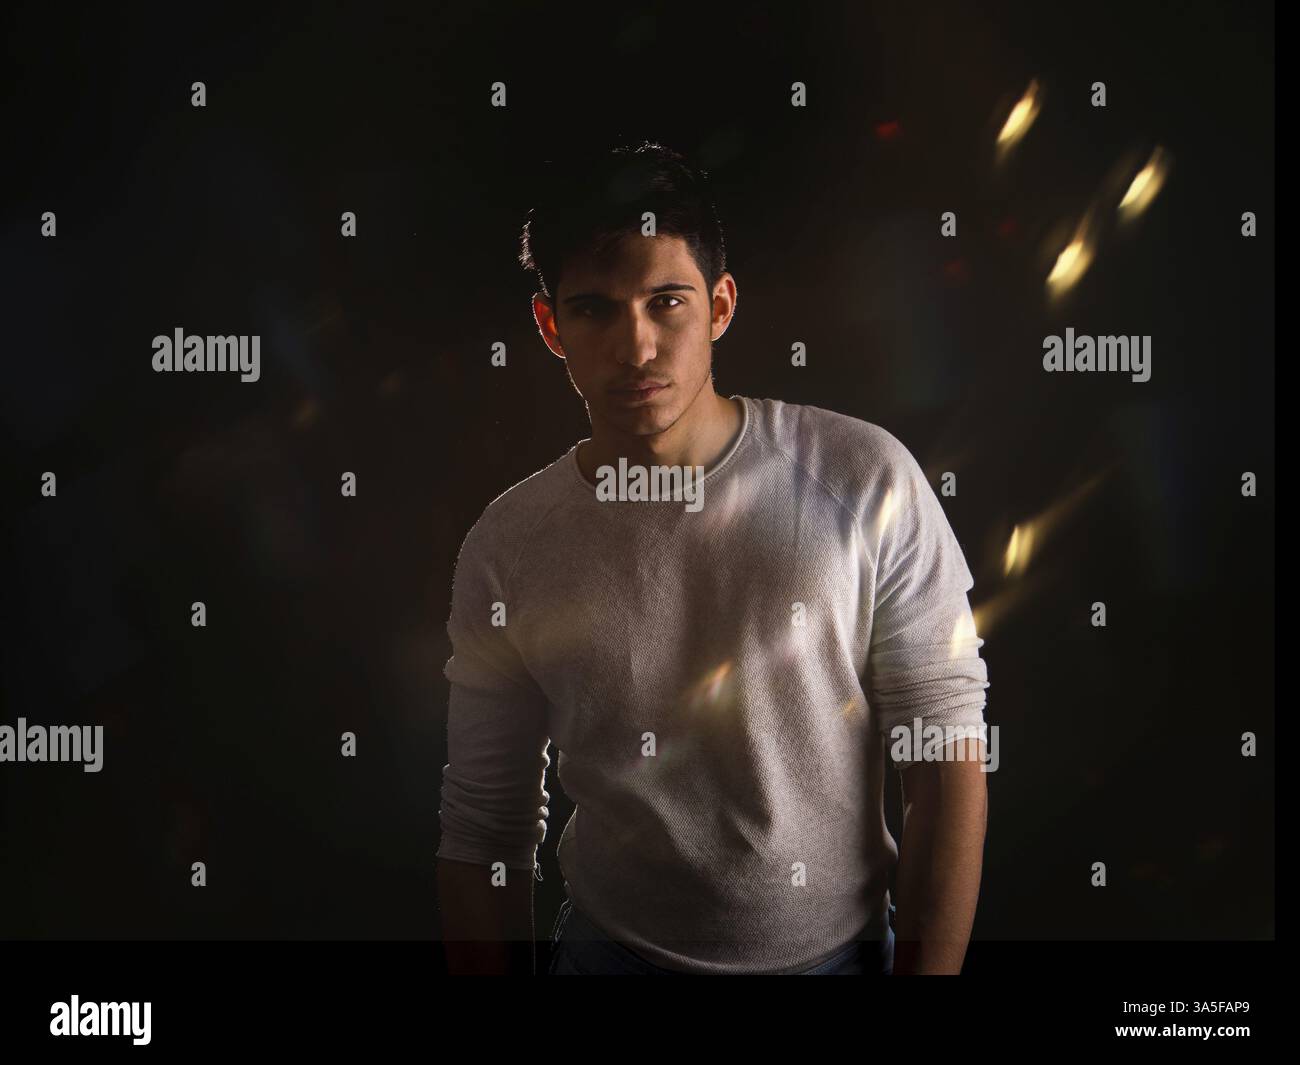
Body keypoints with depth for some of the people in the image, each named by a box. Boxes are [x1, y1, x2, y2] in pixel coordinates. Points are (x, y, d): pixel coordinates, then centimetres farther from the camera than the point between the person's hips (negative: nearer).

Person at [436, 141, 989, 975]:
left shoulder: (865, 481, -16)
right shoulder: (504, 550, -11)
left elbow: (945, 759, -13)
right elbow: (485, 826, -5)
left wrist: (927, 969, -14)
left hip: (842, 945, 0)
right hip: (612, 946, 1)